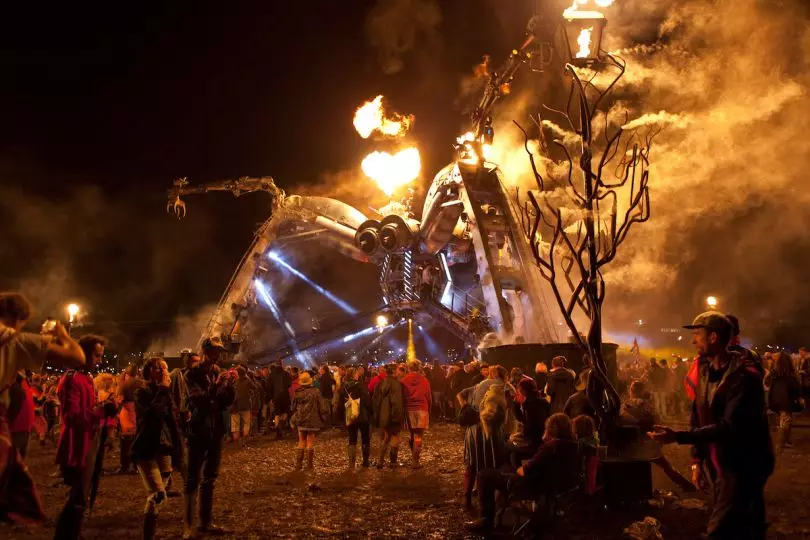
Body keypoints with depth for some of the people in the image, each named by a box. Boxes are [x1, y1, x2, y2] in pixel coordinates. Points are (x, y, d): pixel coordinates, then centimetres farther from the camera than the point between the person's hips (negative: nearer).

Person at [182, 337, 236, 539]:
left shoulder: (218, 373, 8)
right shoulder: (193, 374, -8)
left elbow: (228, 402, 5)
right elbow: (199, 400, -21)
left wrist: (230, 385, -11)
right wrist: (217, 385, -30)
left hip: (215, 431, 6)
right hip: (198, 431, -6)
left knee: (209, 478, 11)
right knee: (193, 479, -7)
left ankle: (206, 521, 19)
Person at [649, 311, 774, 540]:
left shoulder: (744, 375, -21)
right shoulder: (706, 369, 6)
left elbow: (730, 427, -29)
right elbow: (699, 417, 10)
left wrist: (678, 436, -33)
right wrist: (698, 459, 6)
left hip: (744, 466, -8)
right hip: (720, 465, 8)